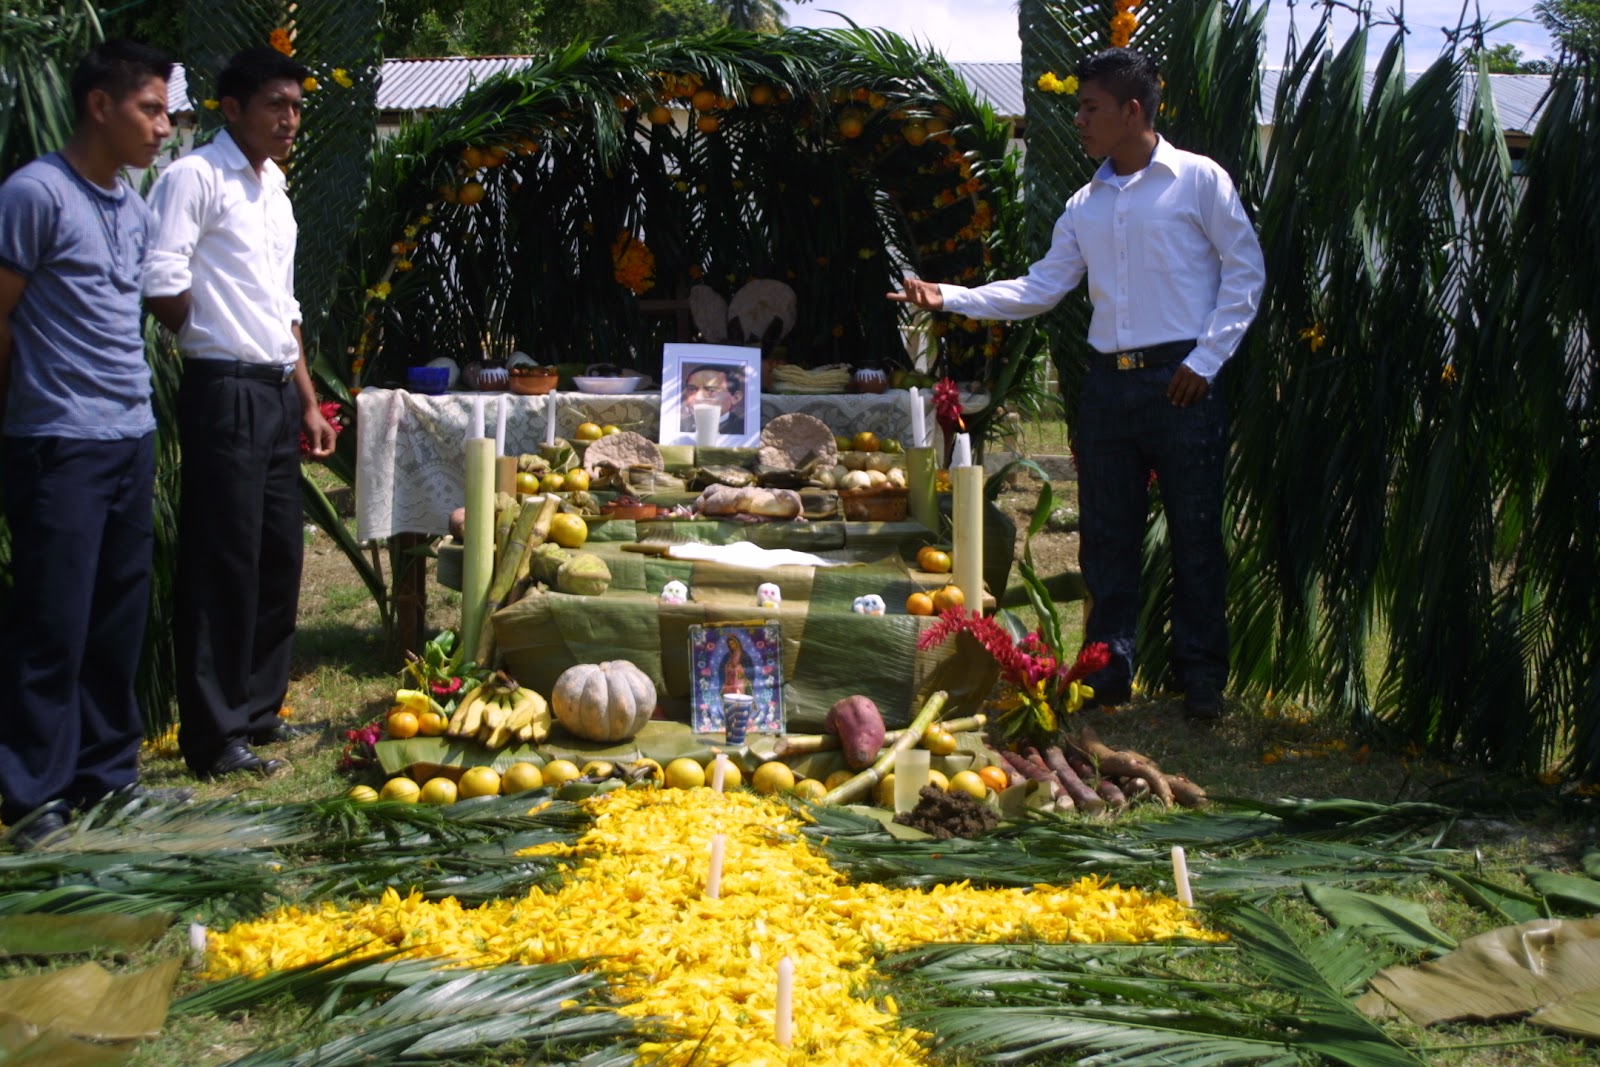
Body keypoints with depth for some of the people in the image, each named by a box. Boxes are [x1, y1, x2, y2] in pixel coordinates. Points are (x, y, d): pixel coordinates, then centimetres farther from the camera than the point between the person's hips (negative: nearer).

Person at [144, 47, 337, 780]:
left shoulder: (274, 190, 19)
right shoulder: (195, 178, -8)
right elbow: (162, 285, -19)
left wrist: (307, 402, 19)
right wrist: (215, 338, -2)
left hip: (277, 394, 8)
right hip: (224, 391, -8)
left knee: (278, 559, 12)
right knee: (224, 563, -5)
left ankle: (258, 708, 25)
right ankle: (215, 736, 2)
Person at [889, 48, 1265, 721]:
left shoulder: (1198, 180, -2)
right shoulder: (1086, 205, 14)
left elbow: (1245, 273, -3)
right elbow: (1040, 288, 13)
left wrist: (1206, 360, -9)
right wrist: (950, 298, 3)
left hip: (1180, 381, -5)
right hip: (1109, 382, 5)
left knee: (1195, 533, 0)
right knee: (1106, 533, 8)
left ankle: (1203, 678, 10)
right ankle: (1107, 669, 19)